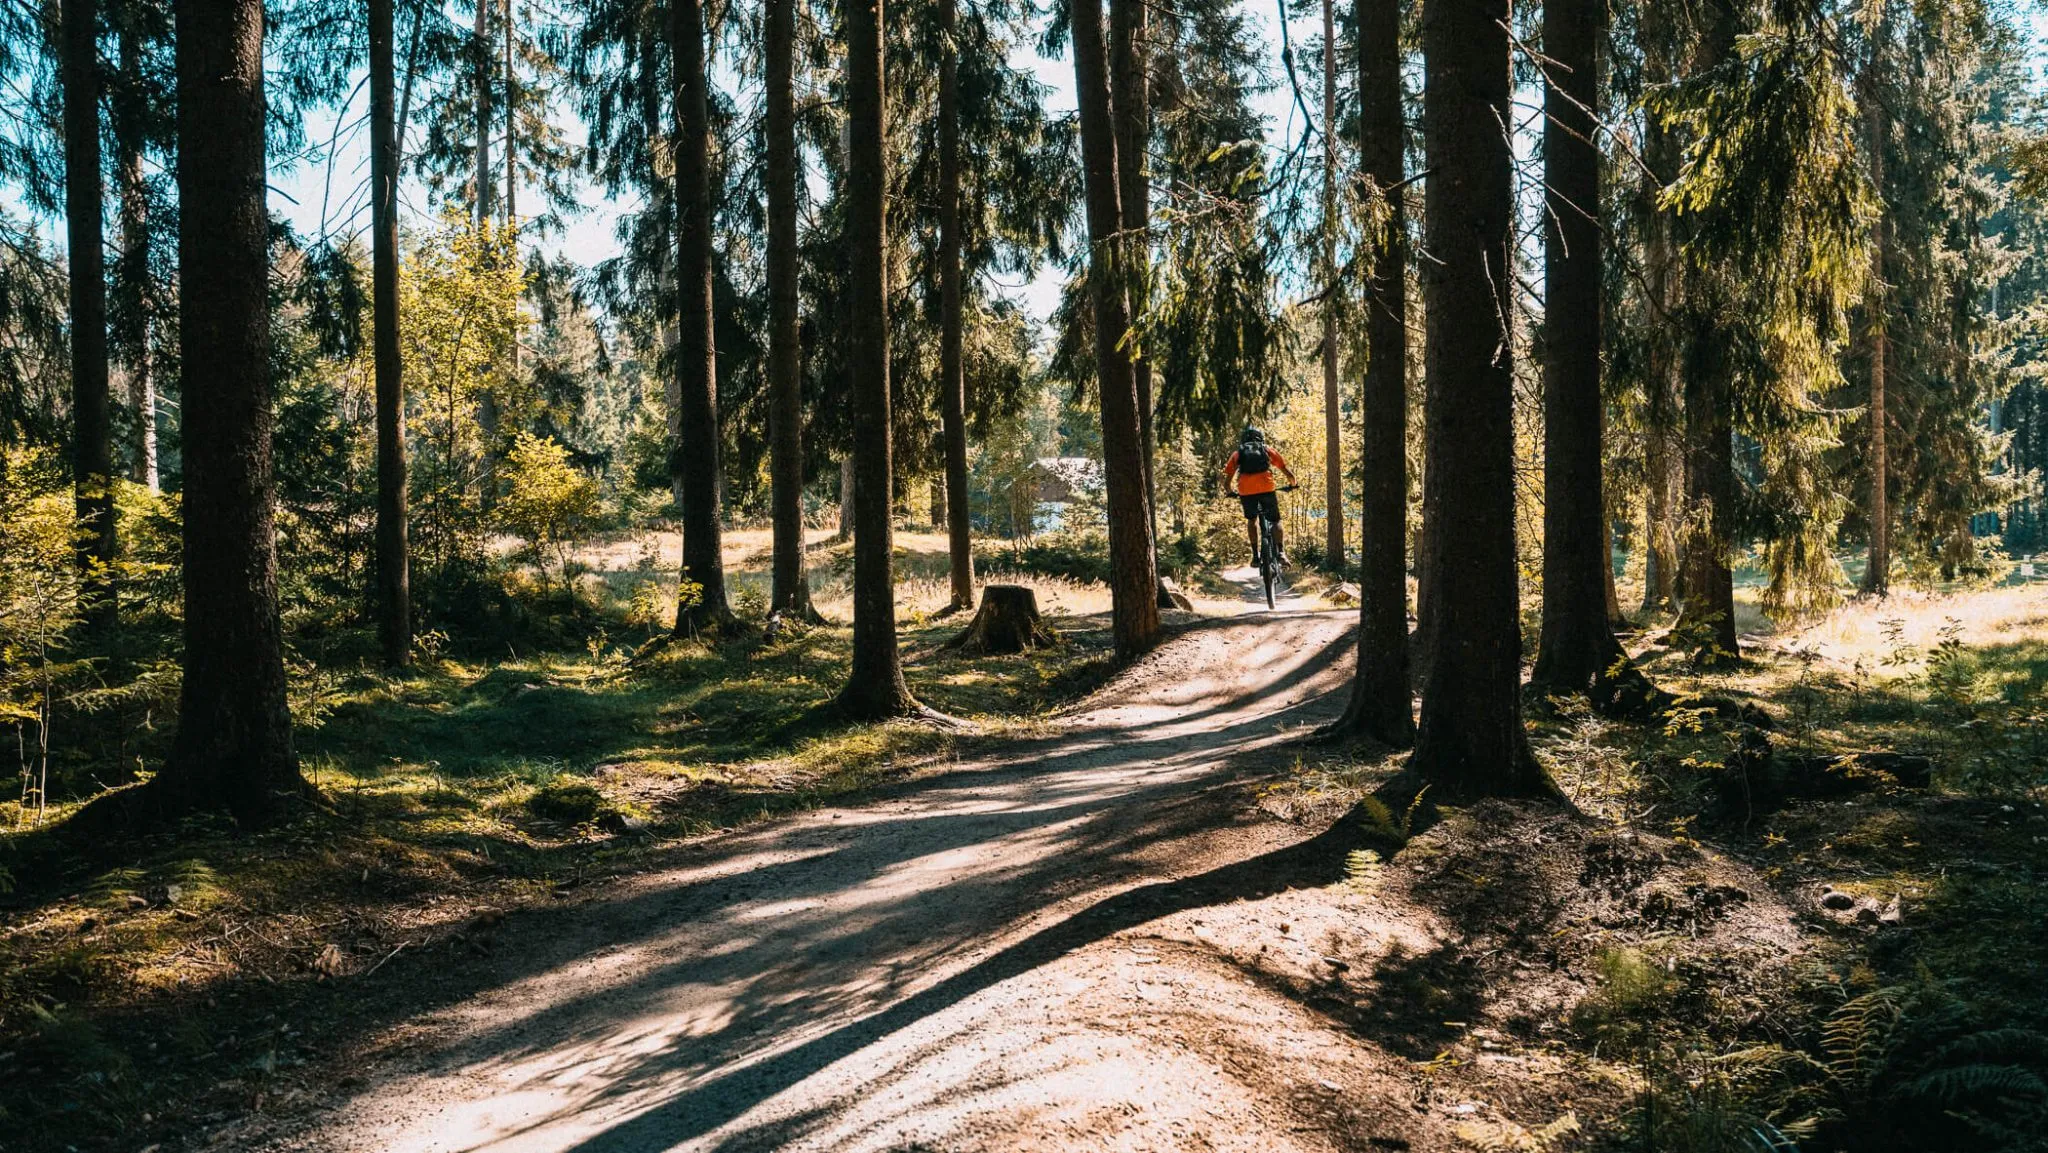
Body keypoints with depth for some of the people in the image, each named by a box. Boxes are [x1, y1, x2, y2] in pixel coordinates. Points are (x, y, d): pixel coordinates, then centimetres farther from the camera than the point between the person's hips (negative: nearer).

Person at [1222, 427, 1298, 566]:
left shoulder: (1237, 454, 25)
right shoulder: (1267, 450, 24)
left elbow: (1227, 483, 21)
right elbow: (1289, 473, 21)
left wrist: (1231, 492, 41)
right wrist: (1292, 484, 41)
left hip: (1246, 491, 1)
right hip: (1267, 488, -1)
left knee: (1251, 519, 25)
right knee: (1275, 521, 16)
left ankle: (1255, 555, 15)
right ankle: (1280, 552, -4)